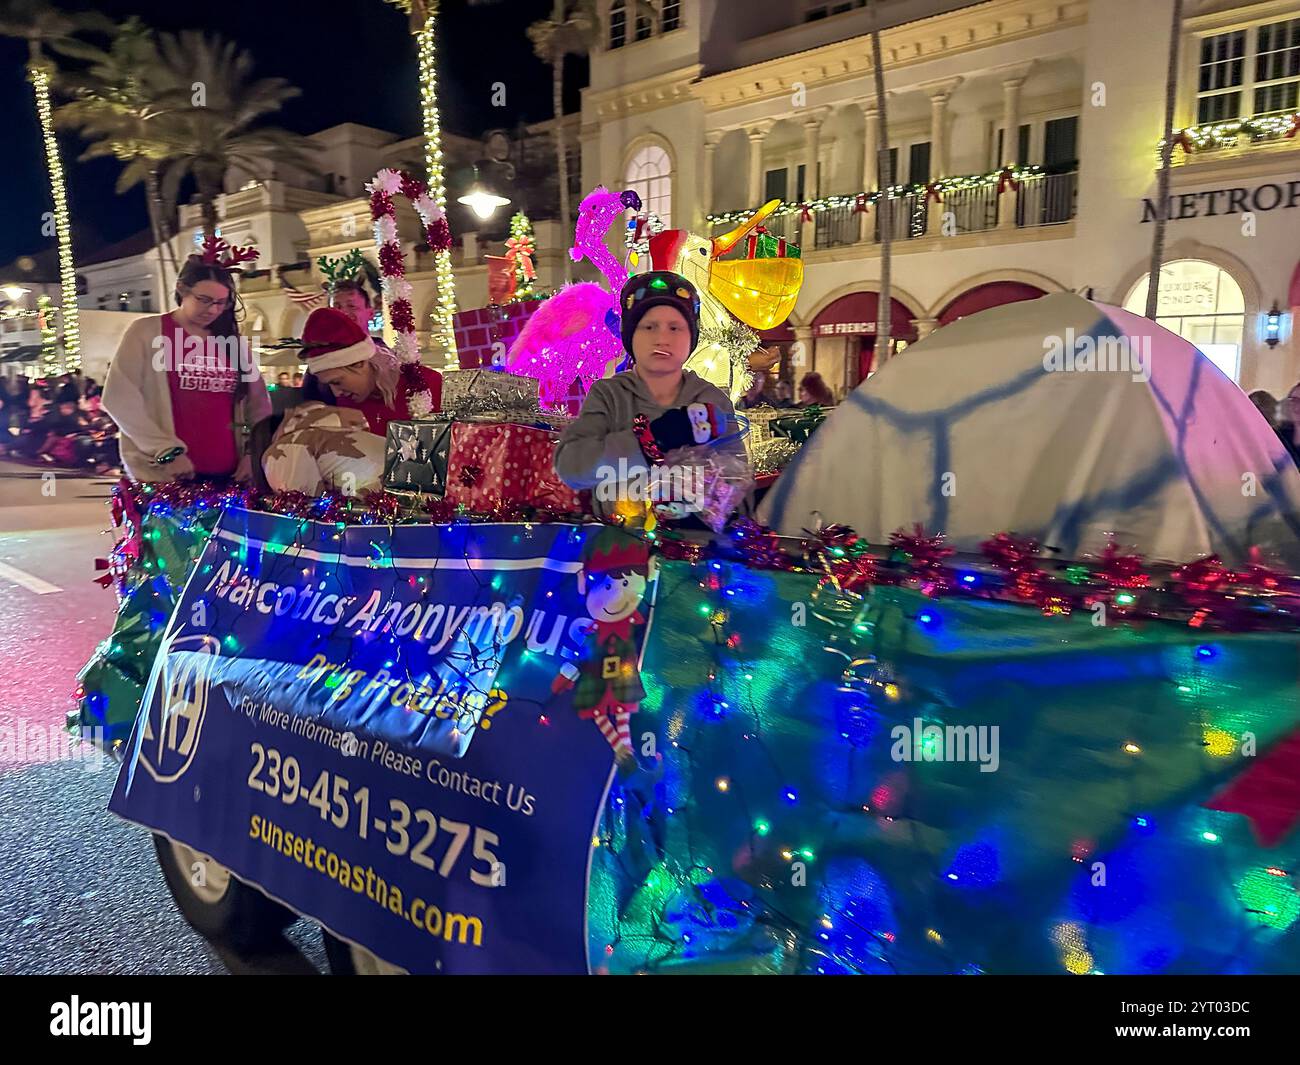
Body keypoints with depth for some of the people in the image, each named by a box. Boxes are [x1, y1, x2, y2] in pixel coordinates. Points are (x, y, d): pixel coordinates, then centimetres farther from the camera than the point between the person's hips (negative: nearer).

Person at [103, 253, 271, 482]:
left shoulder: (232, 341, 15)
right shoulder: (147, 332, 2)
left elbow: (259, 403, 17)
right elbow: (119, 398, -6)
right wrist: (167, 451, -12)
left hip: (227, 476, 4)